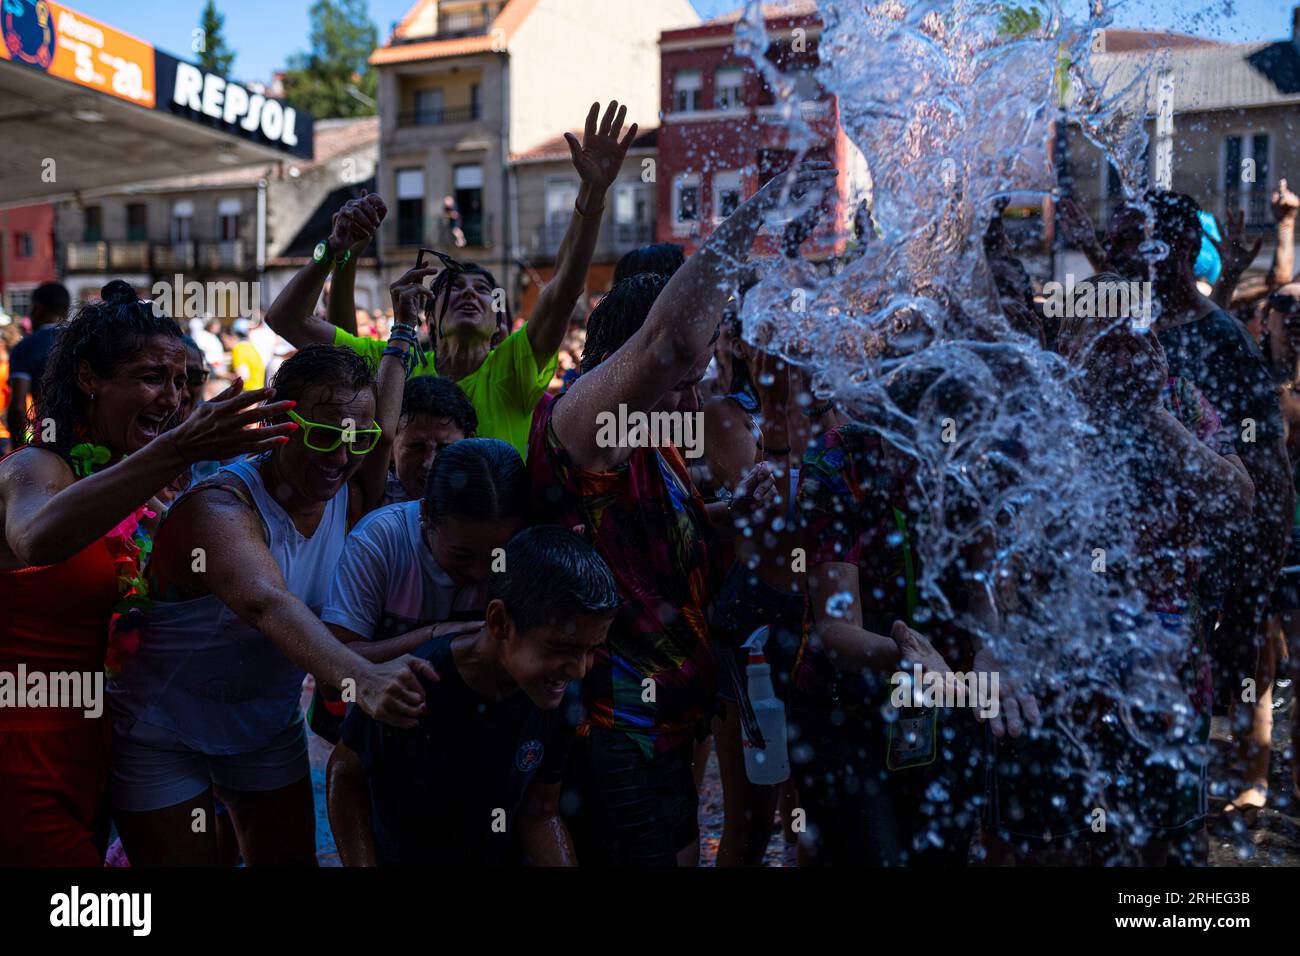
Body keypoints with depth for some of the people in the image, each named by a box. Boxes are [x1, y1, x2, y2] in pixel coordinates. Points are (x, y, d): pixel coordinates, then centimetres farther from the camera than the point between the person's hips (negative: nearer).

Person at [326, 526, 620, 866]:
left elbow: (540, 815, -2)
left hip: (503, 857, 1)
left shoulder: (558, 695, -13)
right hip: (398, 857, -1)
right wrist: (362, 865, -15)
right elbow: (345, 774, -8)